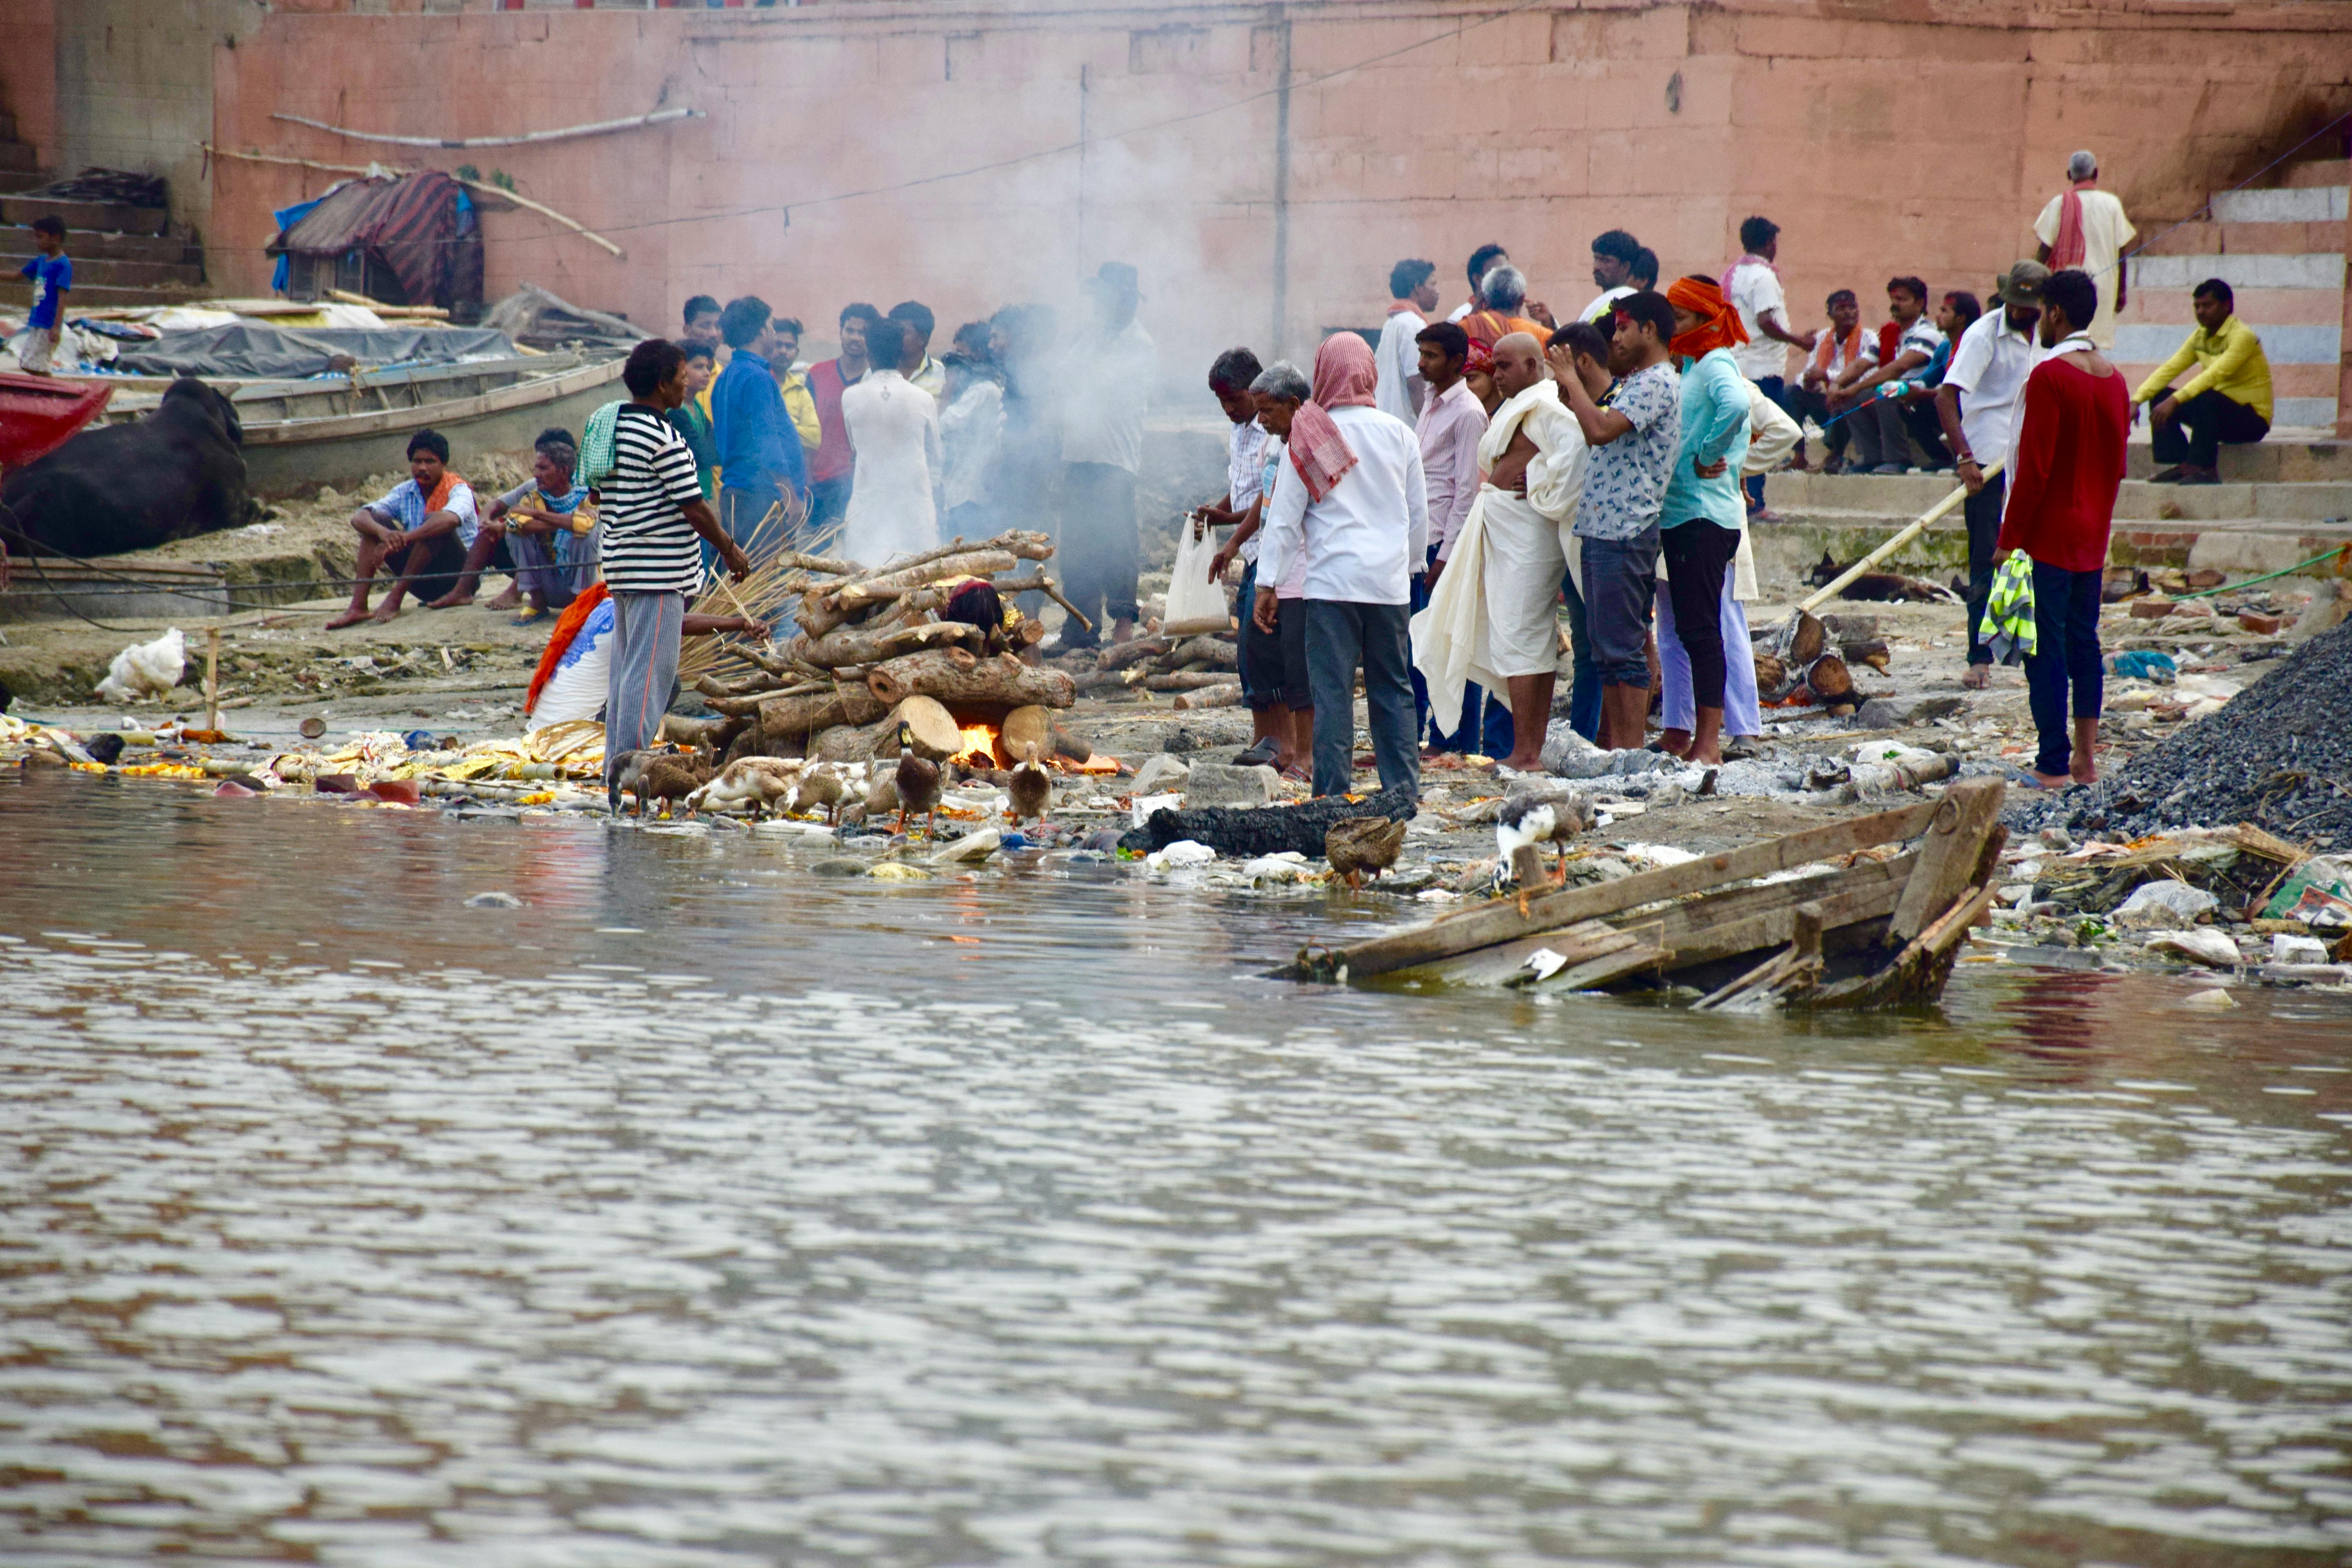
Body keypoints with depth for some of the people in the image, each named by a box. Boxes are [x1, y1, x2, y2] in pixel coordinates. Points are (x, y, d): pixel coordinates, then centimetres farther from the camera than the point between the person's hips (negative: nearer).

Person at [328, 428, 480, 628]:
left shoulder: (458, 490, -11)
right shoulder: (405, 493, 4)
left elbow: (450, 519, -36)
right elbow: (358, 518, -10)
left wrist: (402, 540, -45)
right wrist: (383, 533, -34)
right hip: (424, 583, 5)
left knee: (435, 523, -30)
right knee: (376, 521, -11)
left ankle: (395, 599, -29)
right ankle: (358, 607, -25)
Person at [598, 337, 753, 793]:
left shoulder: (611, 427, 11)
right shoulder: (664, 438, -16)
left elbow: (600, 499, 18)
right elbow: (693, 507, -14)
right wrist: (729, 549, -1)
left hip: (620, 564, 9)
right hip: (660, 571, -9)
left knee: (626, 668, 13)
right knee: (651, 670, -8)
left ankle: (616, 766, 15)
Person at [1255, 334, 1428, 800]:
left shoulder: (1309, 437, -4)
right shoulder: (1398, 434, 5)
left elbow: (1283, 516, -2)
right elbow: (1419, 514, 14)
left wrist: (1268, 583, 4)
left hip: (1332, 579, -3)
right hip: (1389, 580, 3)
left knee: (1332, 691, -1)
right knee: (1393, 689, 11)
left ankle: (1334, 794, -3)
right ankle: (1404, 791, 10)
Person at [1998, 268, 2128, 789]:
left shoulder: (2050, 375, -16)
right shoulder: (2113, 378, 8)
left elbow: (2035, 468, -18)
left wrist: (2009, 539, -13)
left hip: (2047, 535, -7)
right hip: (2093, 539, 7)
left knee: (2046, 649, -3)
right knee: (2084, 643, 13)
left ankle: (2053, 765, -3)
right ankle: (2086, 758, 15)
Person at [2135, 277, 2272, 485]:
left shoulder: (2242, 336, -19)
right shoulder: (2200, 337, 7)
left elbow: (2215, 375, -32)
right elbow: (2168, 370, 1)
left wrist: (2174, 401, -41)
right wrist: (2136, 401, -13)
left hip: (2253, 419, -8)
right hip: (2219, 413, 8)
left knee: (2206, 398, -36)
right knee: (2160, 396, -4)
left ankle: (2205, 469, -28)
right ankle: (2182, 466, -12)